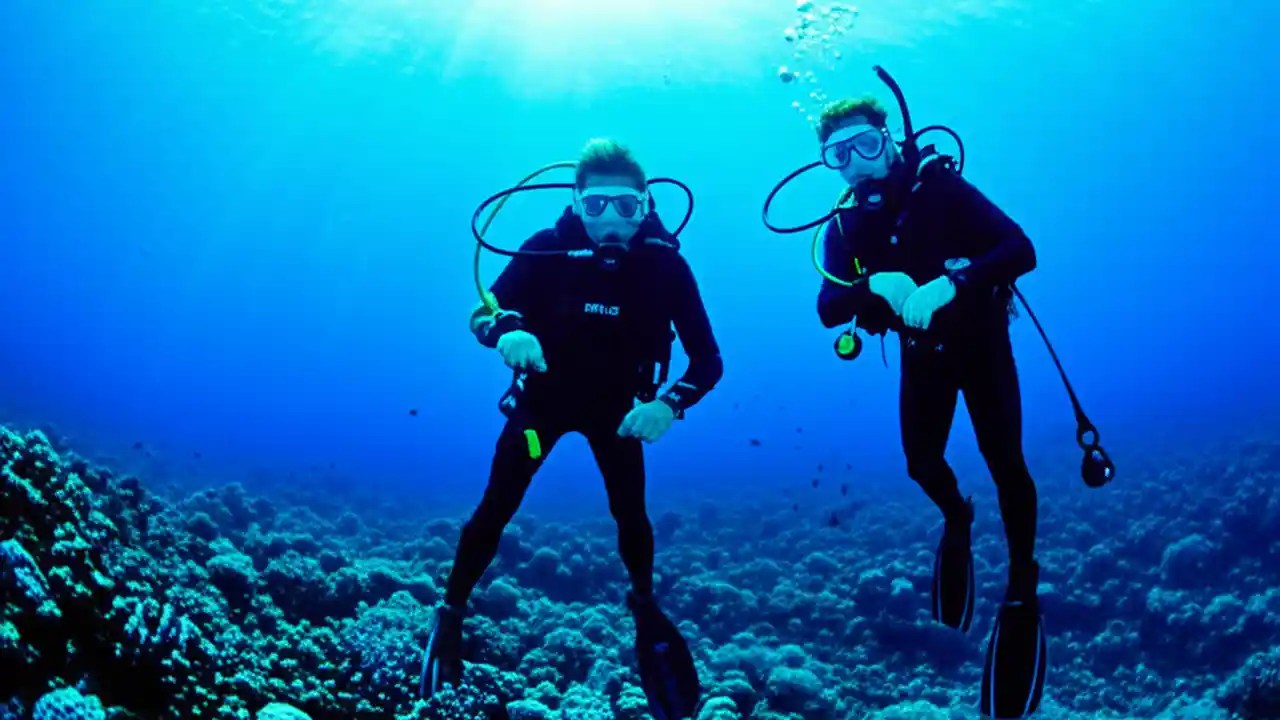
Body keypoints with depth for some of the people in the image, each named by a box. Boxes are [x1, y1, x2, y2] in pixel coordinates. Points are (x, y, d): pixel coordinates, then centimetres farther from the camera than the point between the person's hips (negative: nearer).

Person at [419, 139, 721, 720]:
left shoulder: (664, 264, -24)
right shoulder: (548, 249, -24)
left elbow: (708, 359, -23)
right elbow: (482, 311, -18)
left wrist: (668, 404, -42)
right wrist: (507, 333, -42)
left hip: (616, 405, 0)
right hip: (544, 396, 0)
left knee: (630, 514, 2)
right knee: (496, 508, -4)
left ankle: (645, 605, 31)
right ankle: (450, 615, 13)